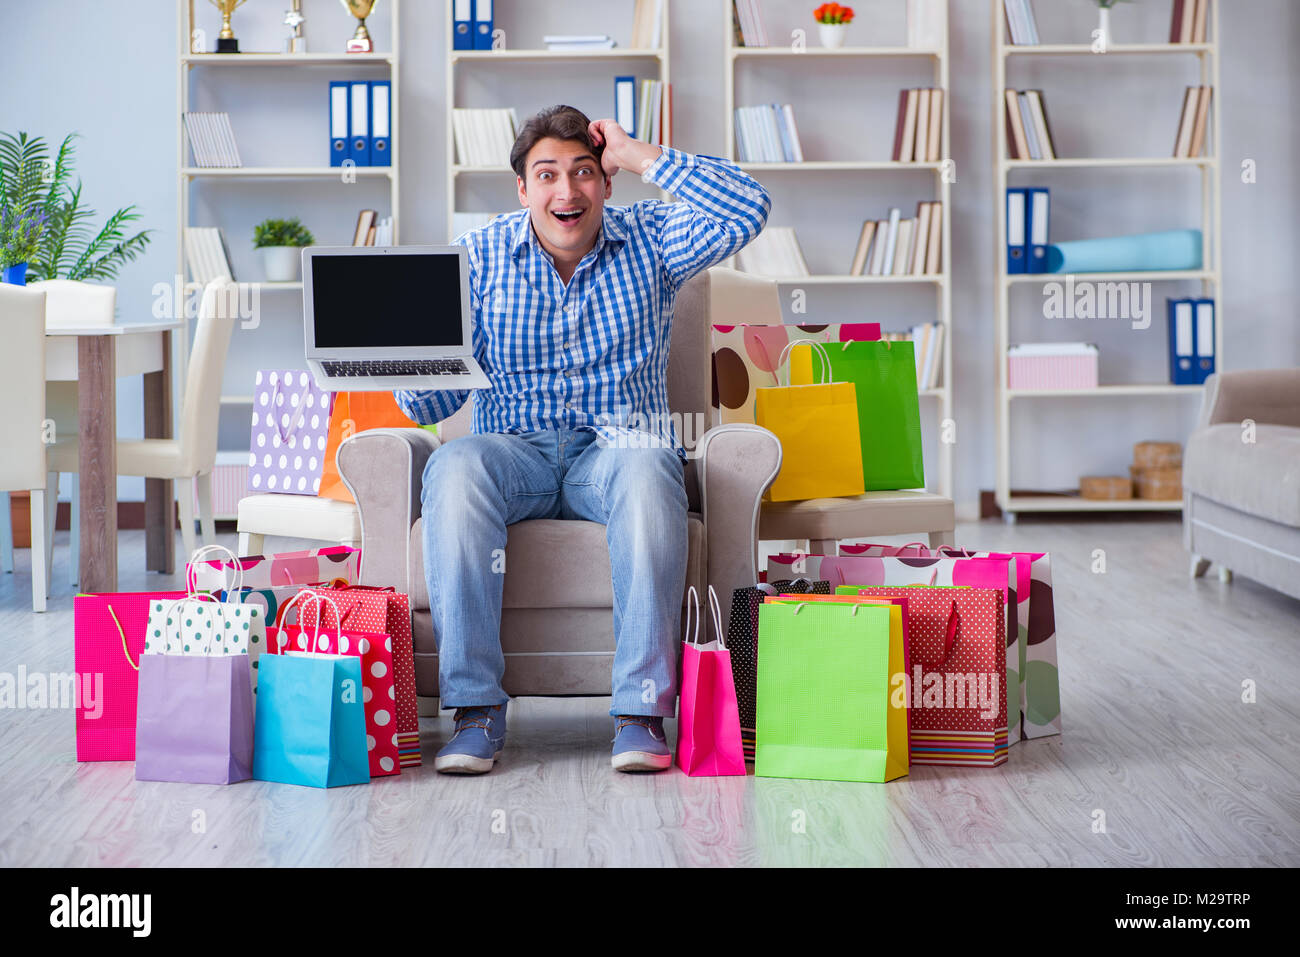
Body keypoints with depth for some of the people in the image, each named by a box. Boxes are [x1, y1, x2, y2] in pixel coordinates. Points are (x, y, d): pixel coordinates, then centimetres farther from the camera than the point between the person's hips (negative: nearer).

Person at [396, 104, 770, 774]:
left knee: (647, 471, -37)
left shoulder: (647, 240, 7)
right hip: (516, 448, 1)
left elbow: (746, 212, -10)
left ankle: (642, 708, -35)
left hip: (619, 446, 0)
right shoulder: (479, 257, 5)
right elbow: (433, 403, 3)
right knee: (454, 470, -34)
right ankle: (476, 709, -32)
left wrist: (638, 157, -7)